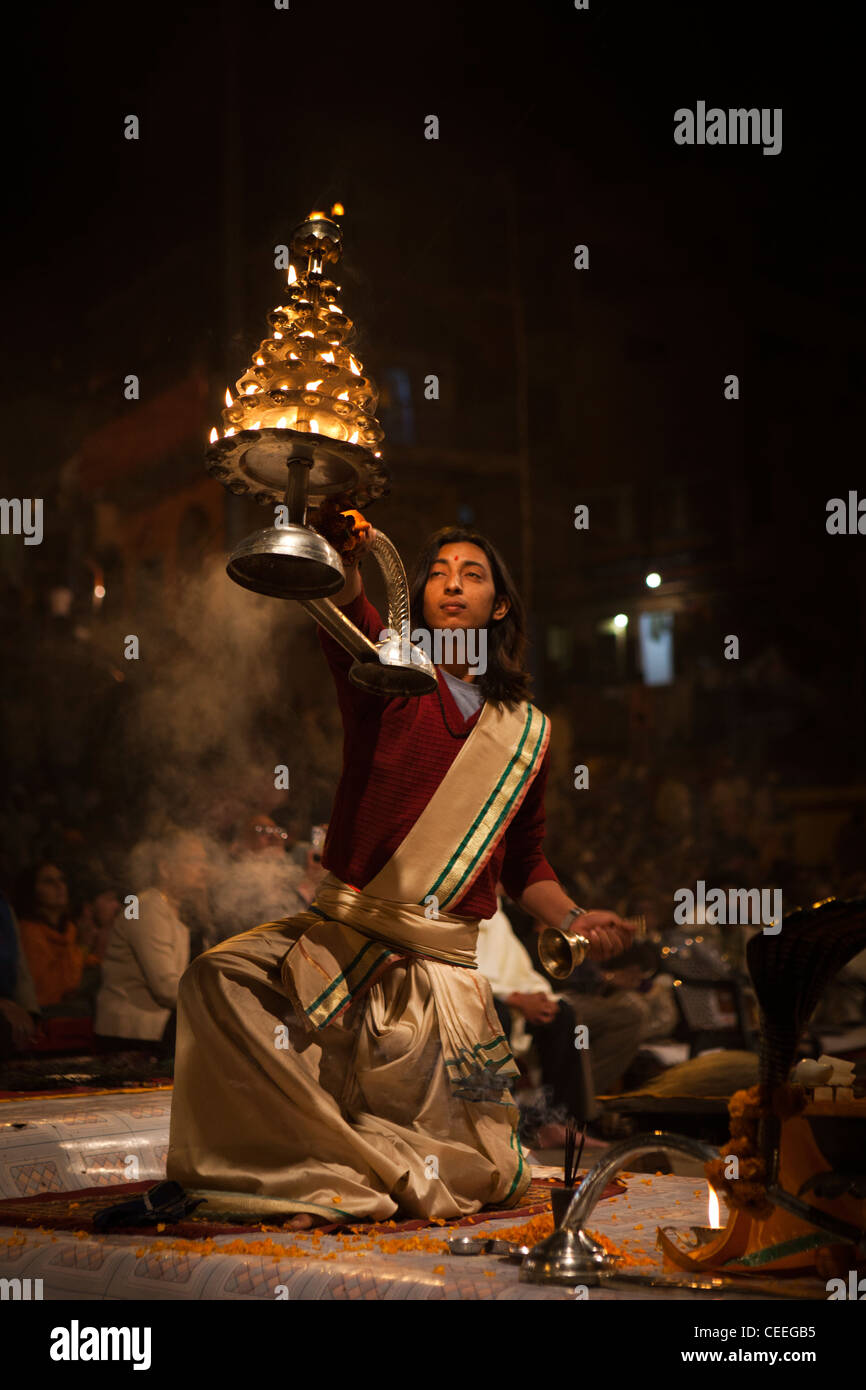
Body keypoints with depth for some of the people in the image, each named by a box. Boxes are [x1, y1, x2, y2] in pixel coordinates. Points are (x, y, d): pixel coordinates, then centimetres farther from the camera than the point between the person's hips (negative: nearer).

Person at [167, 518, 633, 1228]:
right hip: (339, 931, -2)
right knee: (218, 978, -32)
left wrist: (575, 919, 1)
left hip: (440, 960, 2)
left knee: (483, 1178, -2)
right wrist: (344, 562, -43)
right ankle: (364, 1169, -23)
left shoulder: (527, 731, 12)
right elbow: (346, 611, -21)